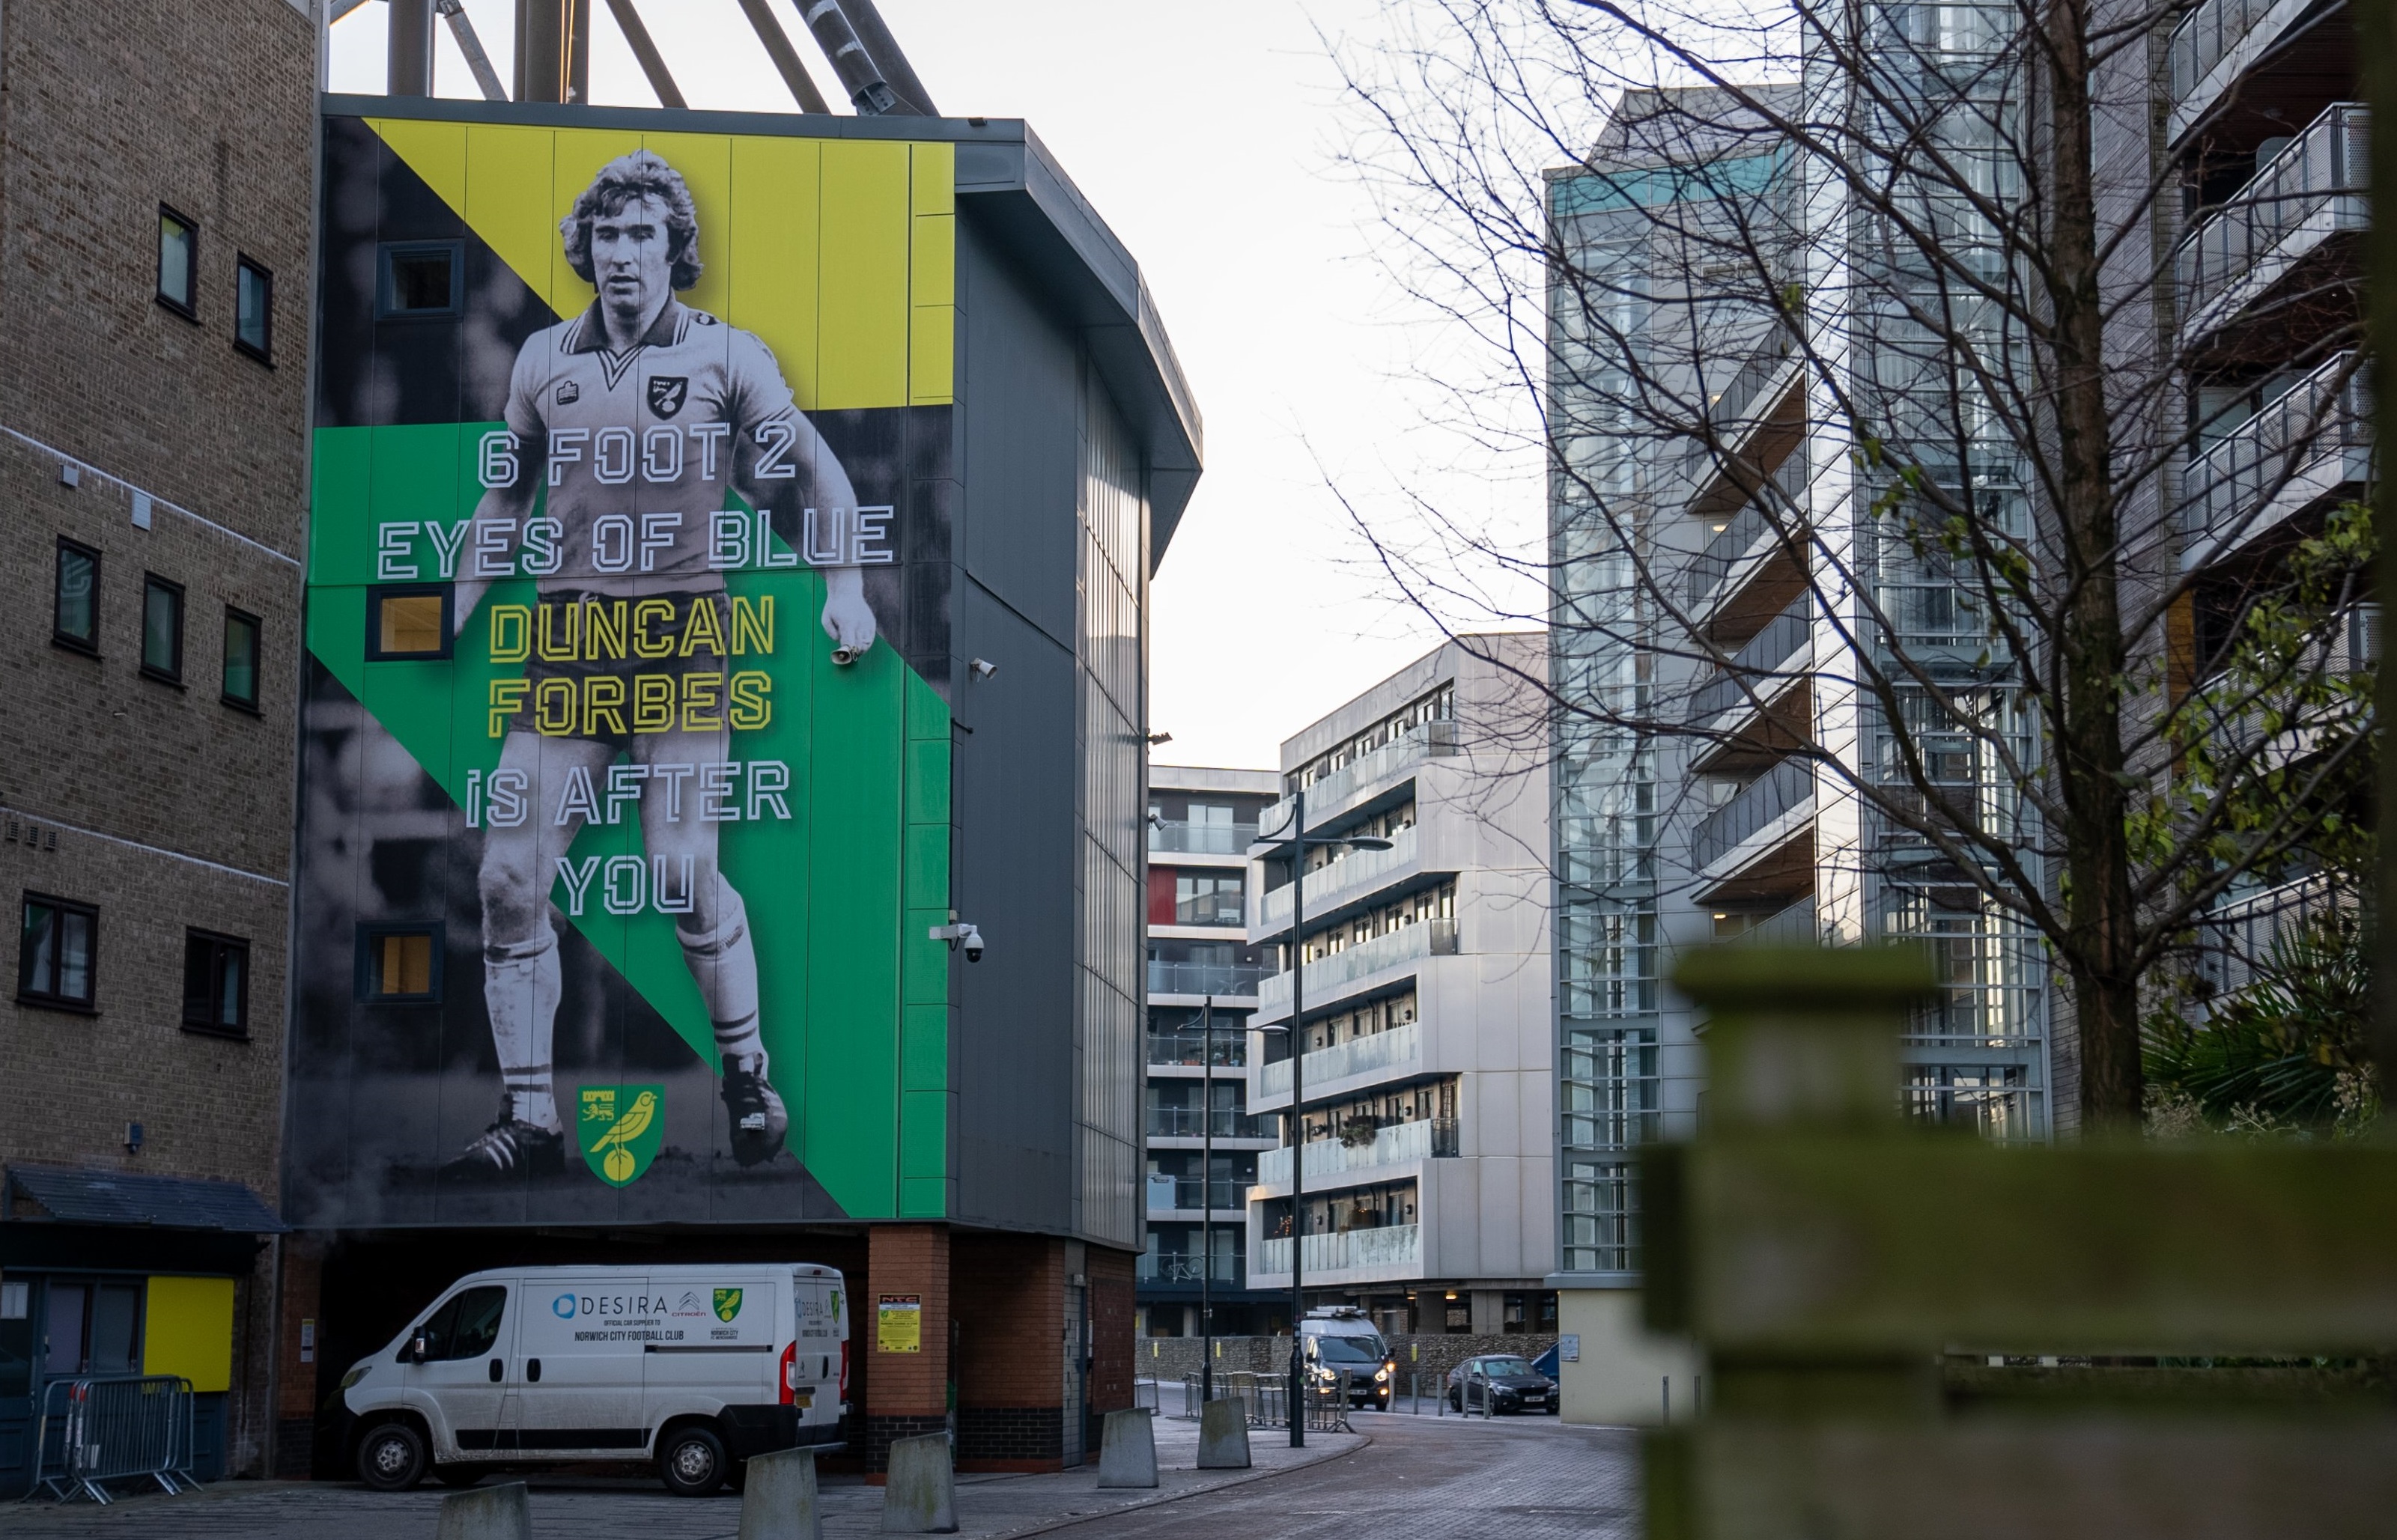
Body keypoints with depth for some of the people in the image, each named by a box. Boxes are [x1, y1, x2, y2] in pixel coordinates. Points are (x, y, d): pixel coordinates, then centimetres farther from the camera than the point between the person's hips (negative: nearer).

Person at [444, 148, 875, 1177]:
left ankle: (749, 1073, 12)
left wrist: (845, 582, -10)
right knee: (508, 877, -4)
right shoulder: (543, 359, 13)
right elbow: (504, 500, 23)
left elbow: (818, 473, 5)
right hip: (565, 641, 4)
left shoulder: (726, 355, 3)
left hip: (682, 635, -3)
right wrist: (452, 618, 18)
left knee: (683, 872, -12)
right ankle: (529, 1120, 6)